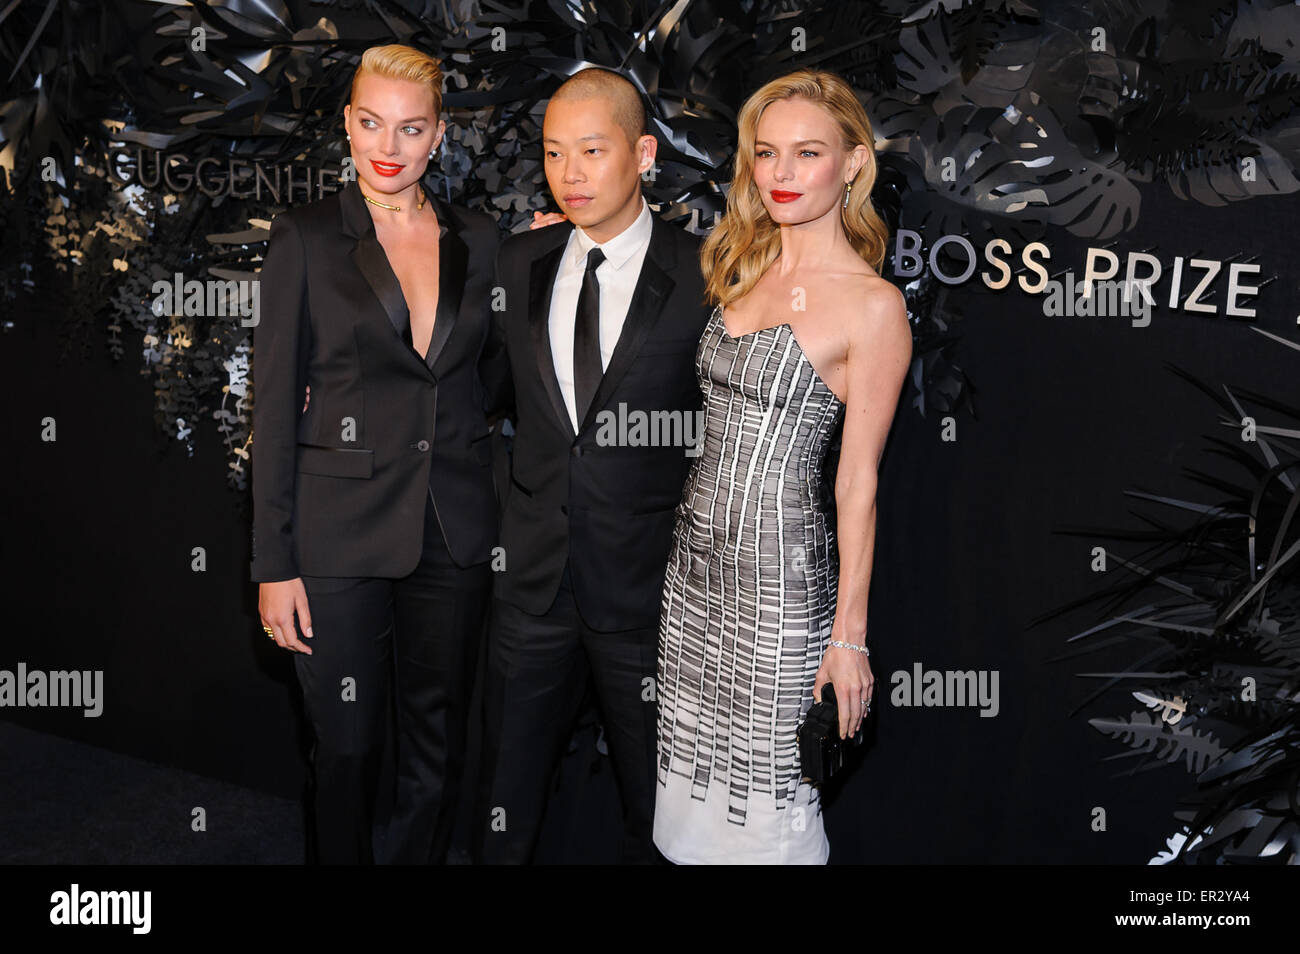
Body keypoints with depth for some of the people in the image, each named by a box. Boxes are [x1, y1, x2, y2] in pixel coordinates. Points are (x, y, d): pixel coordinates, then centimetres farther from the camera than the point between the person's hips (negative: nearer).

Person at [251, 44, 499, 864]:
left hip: (455, 532, 3)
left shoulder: (479, 240, 7)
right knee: (348, 747, 8)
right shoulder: (308, 238, -2)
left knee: (440, 743, 13)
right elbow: (275, 404, -4)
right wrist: (274, 562, -8)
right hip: (342, 533, -3)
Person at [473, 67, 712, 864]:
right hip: (534, 579, 4)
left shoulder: (703, 276, -8)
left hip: (649, 583, -3)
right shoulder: (519, 263, 4)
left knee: (657, 814, 14)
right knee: (505, 808, 16)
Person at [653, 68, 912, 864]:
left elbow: (859, 483, -13)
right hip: (698, 550, 7)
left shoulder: (874, 305, -14)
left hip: (783, 566, -6)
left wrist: (849, 635, -11)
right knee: (696, 753, 17)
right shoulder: (743, 268, 7)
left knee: (766, 770, 6)